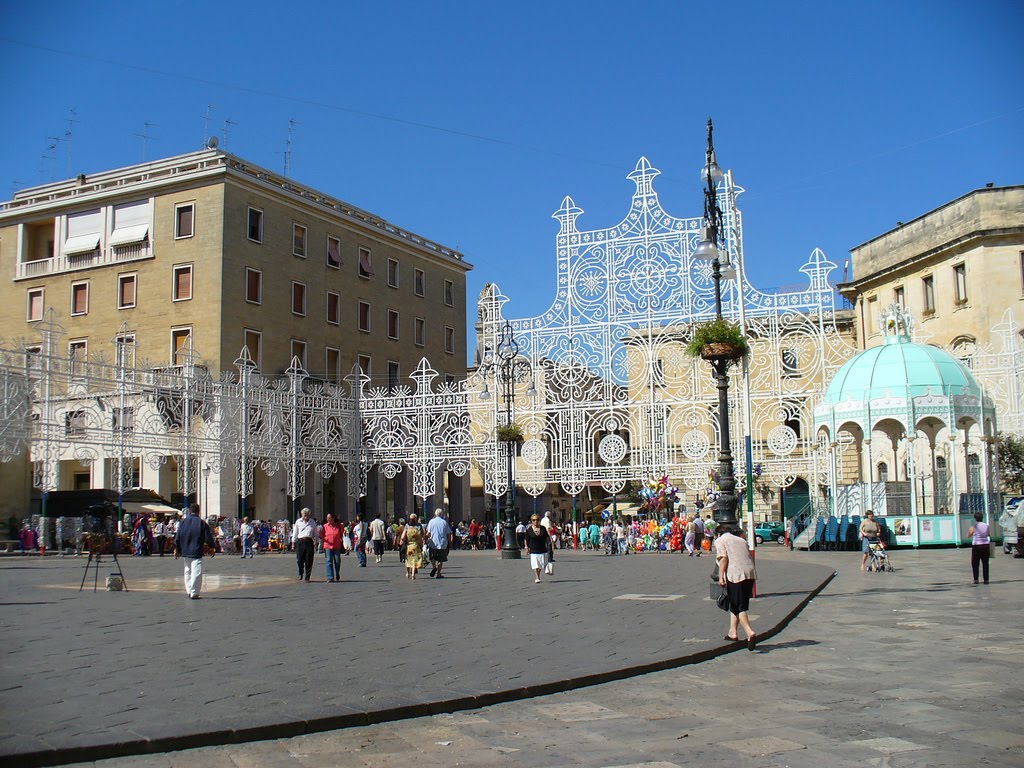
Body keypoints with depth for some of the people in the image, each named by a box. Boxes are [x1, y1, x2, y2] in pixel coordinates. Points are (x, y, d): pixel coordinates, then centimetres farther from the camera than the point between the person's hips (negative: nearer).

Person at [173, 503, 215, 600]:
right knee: (196, 572, -4)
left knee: (187, 571, 19)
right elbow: (208, 538, -5)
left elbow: (177, 537, 7)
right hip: (197, 552, -5)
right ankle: (194, 593, -7)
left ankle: (189, 591, 24)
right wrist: (211, 548, 8)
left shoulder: (183, 522, 4)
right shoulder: (201, 523, -8)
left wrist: (176, 549, 17)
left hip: (185, 551, 5)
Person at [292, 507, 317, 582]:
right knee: (300, 559, -3)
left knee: (309, 560, -1)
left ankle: (307, 577, 8)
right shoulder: (298, 522, 9)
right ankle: (301, 573, 23)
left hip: (309, 541, 0)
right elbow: (295, 533, 13)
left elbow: (315, 533, 14)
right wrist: (293, 542, 10)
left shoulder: (312, 522, 10)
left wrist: (315, 542, 9)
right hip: (300, 541, 0)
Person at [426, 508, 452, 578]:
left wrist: (427, 540, 14)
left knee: (432, 557, 16)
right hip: (443, 544, 0)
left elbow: (428, 533, 0)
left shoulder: (431, 521, 1)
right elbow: (448, 534, 2)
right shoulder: (444, 522, 0)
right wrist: (450, 542, 12)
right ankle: (438, 574, 6)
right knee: (440, 559, 7)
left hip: (433, 543, 0)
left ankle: (434, 567, -10)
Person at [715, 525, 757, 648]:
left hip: (736, 575, -6)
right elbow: (750, 558, 21)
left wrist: (721, 577, -12)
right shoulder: (741, 540, 26)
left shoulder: (720, 541, 7)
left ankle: (750, 633, -18)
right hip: (750, 573, 6)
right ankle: (733, 632, 24)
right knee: (735, 603, 19)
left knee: (739, 607, -2)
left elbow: (723, 558, -8)